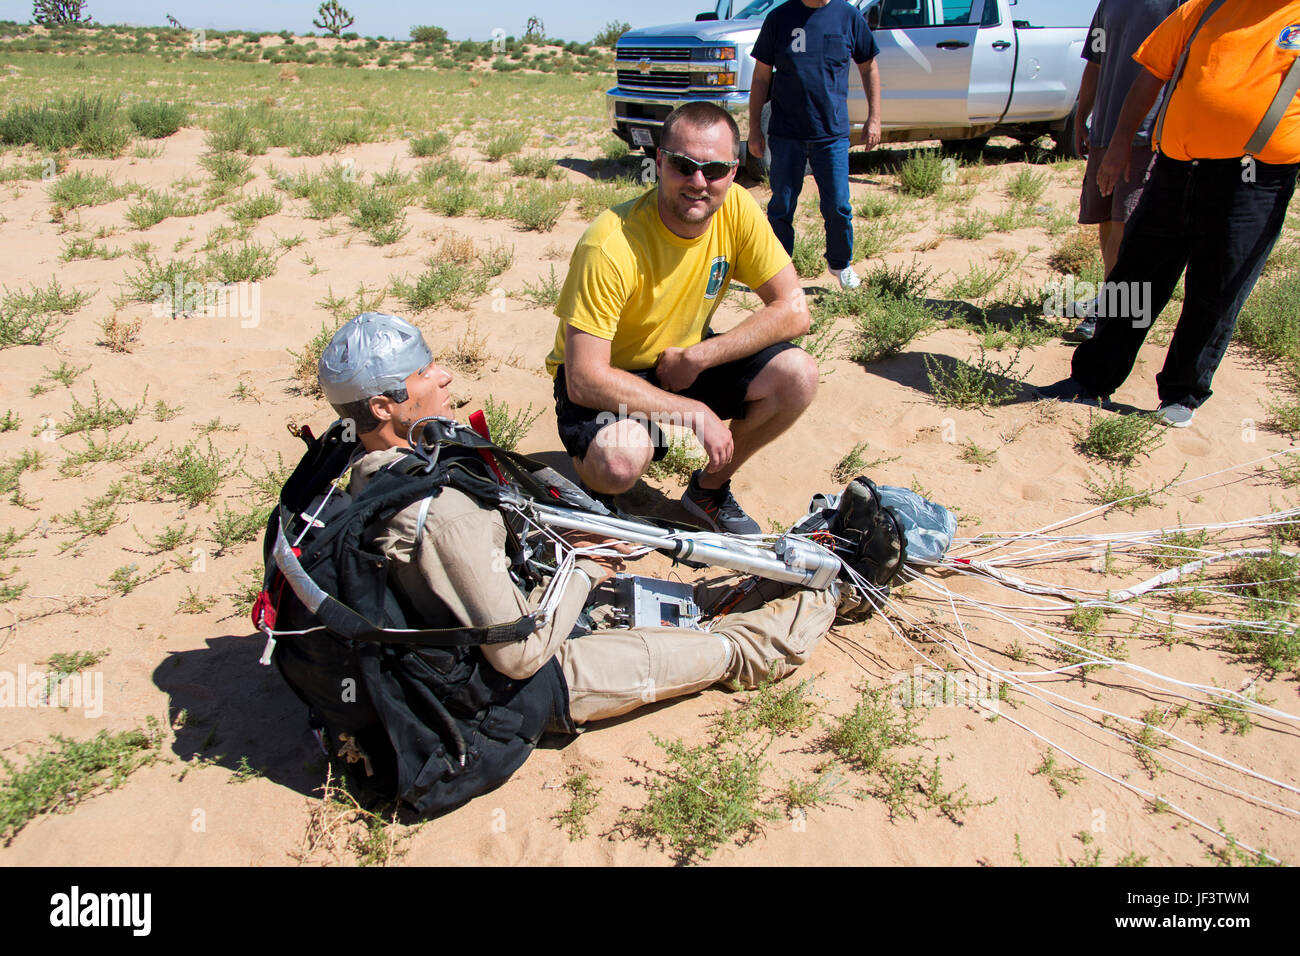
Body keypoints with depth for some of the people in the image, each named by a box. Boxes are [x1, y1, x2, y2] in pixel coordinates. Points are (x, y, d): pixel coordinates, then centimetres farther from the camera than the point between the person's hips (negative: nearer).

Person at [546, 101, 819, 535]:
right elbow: (585, 379, -31)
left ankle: (710, 487, 7)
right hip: (605, 374, -5)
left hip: (684, 356, 5)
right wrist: (694, 411, -29)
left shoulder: (736, 208, -15)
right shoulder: (611, 245, -30)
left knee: (798, 376, -18)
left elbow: (793, 311, -13)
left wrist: (696, 358, -22)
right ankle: (594, 471, 5)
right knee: (619, 460, -36)